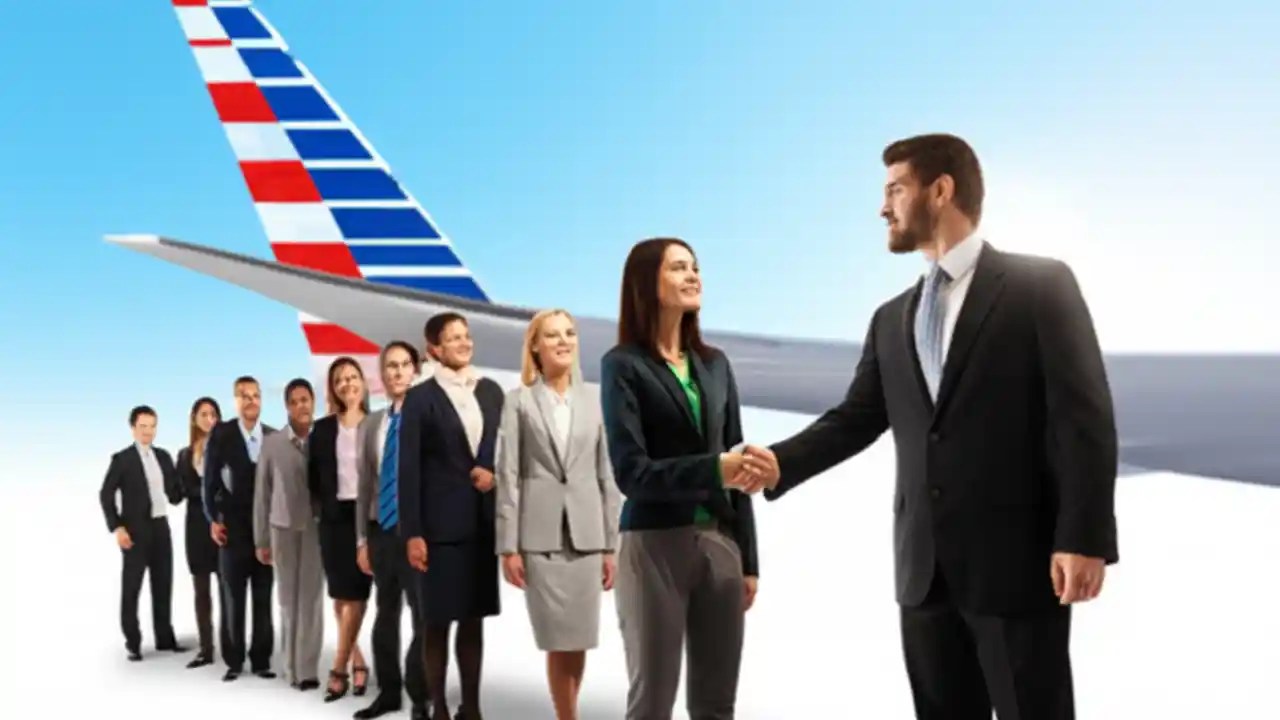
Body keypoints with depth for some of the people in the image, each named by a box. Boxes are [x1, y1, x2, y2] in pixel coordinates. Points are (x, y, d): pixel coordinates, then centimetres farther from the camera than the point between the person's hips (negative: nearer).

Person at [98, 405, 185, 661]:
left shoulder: (163, 456, 10)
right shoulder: (122, 459, -5)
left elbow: (174, 492, 11)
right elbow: (106, 495, -8)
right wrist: (117, 528, -15)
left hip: (161, 527, 5)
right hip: (135, 529, -5)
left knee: (163, 584, 10)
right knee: (131, 587, 3)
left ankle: (165, 638, 19)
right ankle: (133, 643, 10)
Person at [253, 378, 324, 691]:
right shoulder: (272, 443, 3)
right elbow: (261, 493, 5)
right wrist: (261, 540, 5)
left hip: (317, 528, -2)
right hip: (283, 528, 2)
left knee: (311, 598, -2)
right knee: (288, 599, 7)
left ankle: (307, 669, 0)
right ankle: (292, 666, 17)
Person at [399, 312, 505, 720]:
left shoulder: (491, 391, 9)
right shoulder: (421, 398, -4)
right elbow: (409, 469, -8)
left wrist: (492, 470, -8)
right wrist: (412, 532, -13)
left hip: (483, 522, 4)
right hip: (441, 524, -4)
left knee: (474, 619, 10)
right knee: (438, 621, 4)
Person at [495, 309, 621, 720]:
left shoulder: (594, 401, 8)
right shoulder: (519, 401, 2)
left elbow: (607, 476, 9)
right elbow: (508, 476, -1)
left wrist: (611, 545, 5)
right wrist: (508, 546, -6)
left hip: (586, 534, 2)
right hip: (540, 535, -2)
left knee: (579, 639, 6)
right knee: (559, 640, -1)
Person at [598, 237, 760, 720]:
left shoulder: (715, 363, 12)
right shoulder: (623, 364, -4)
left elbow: (733, 466, 13)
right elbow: (631, 472, -13)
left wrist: (748, 559, 11)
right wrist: (713, 468, -25)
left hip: (719, 543, 5)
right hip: (655, 545, -5)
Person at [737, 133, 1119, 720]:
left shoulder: (1042, 285, -3)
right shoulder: (892, 319, 15)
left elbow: (1083, 417, -9)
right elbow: (856, 418, 12)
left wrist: (1083, 538, -16)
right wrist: (780, 463, -5)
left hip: (1016, 561, -5)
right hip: (925, 569, 6)